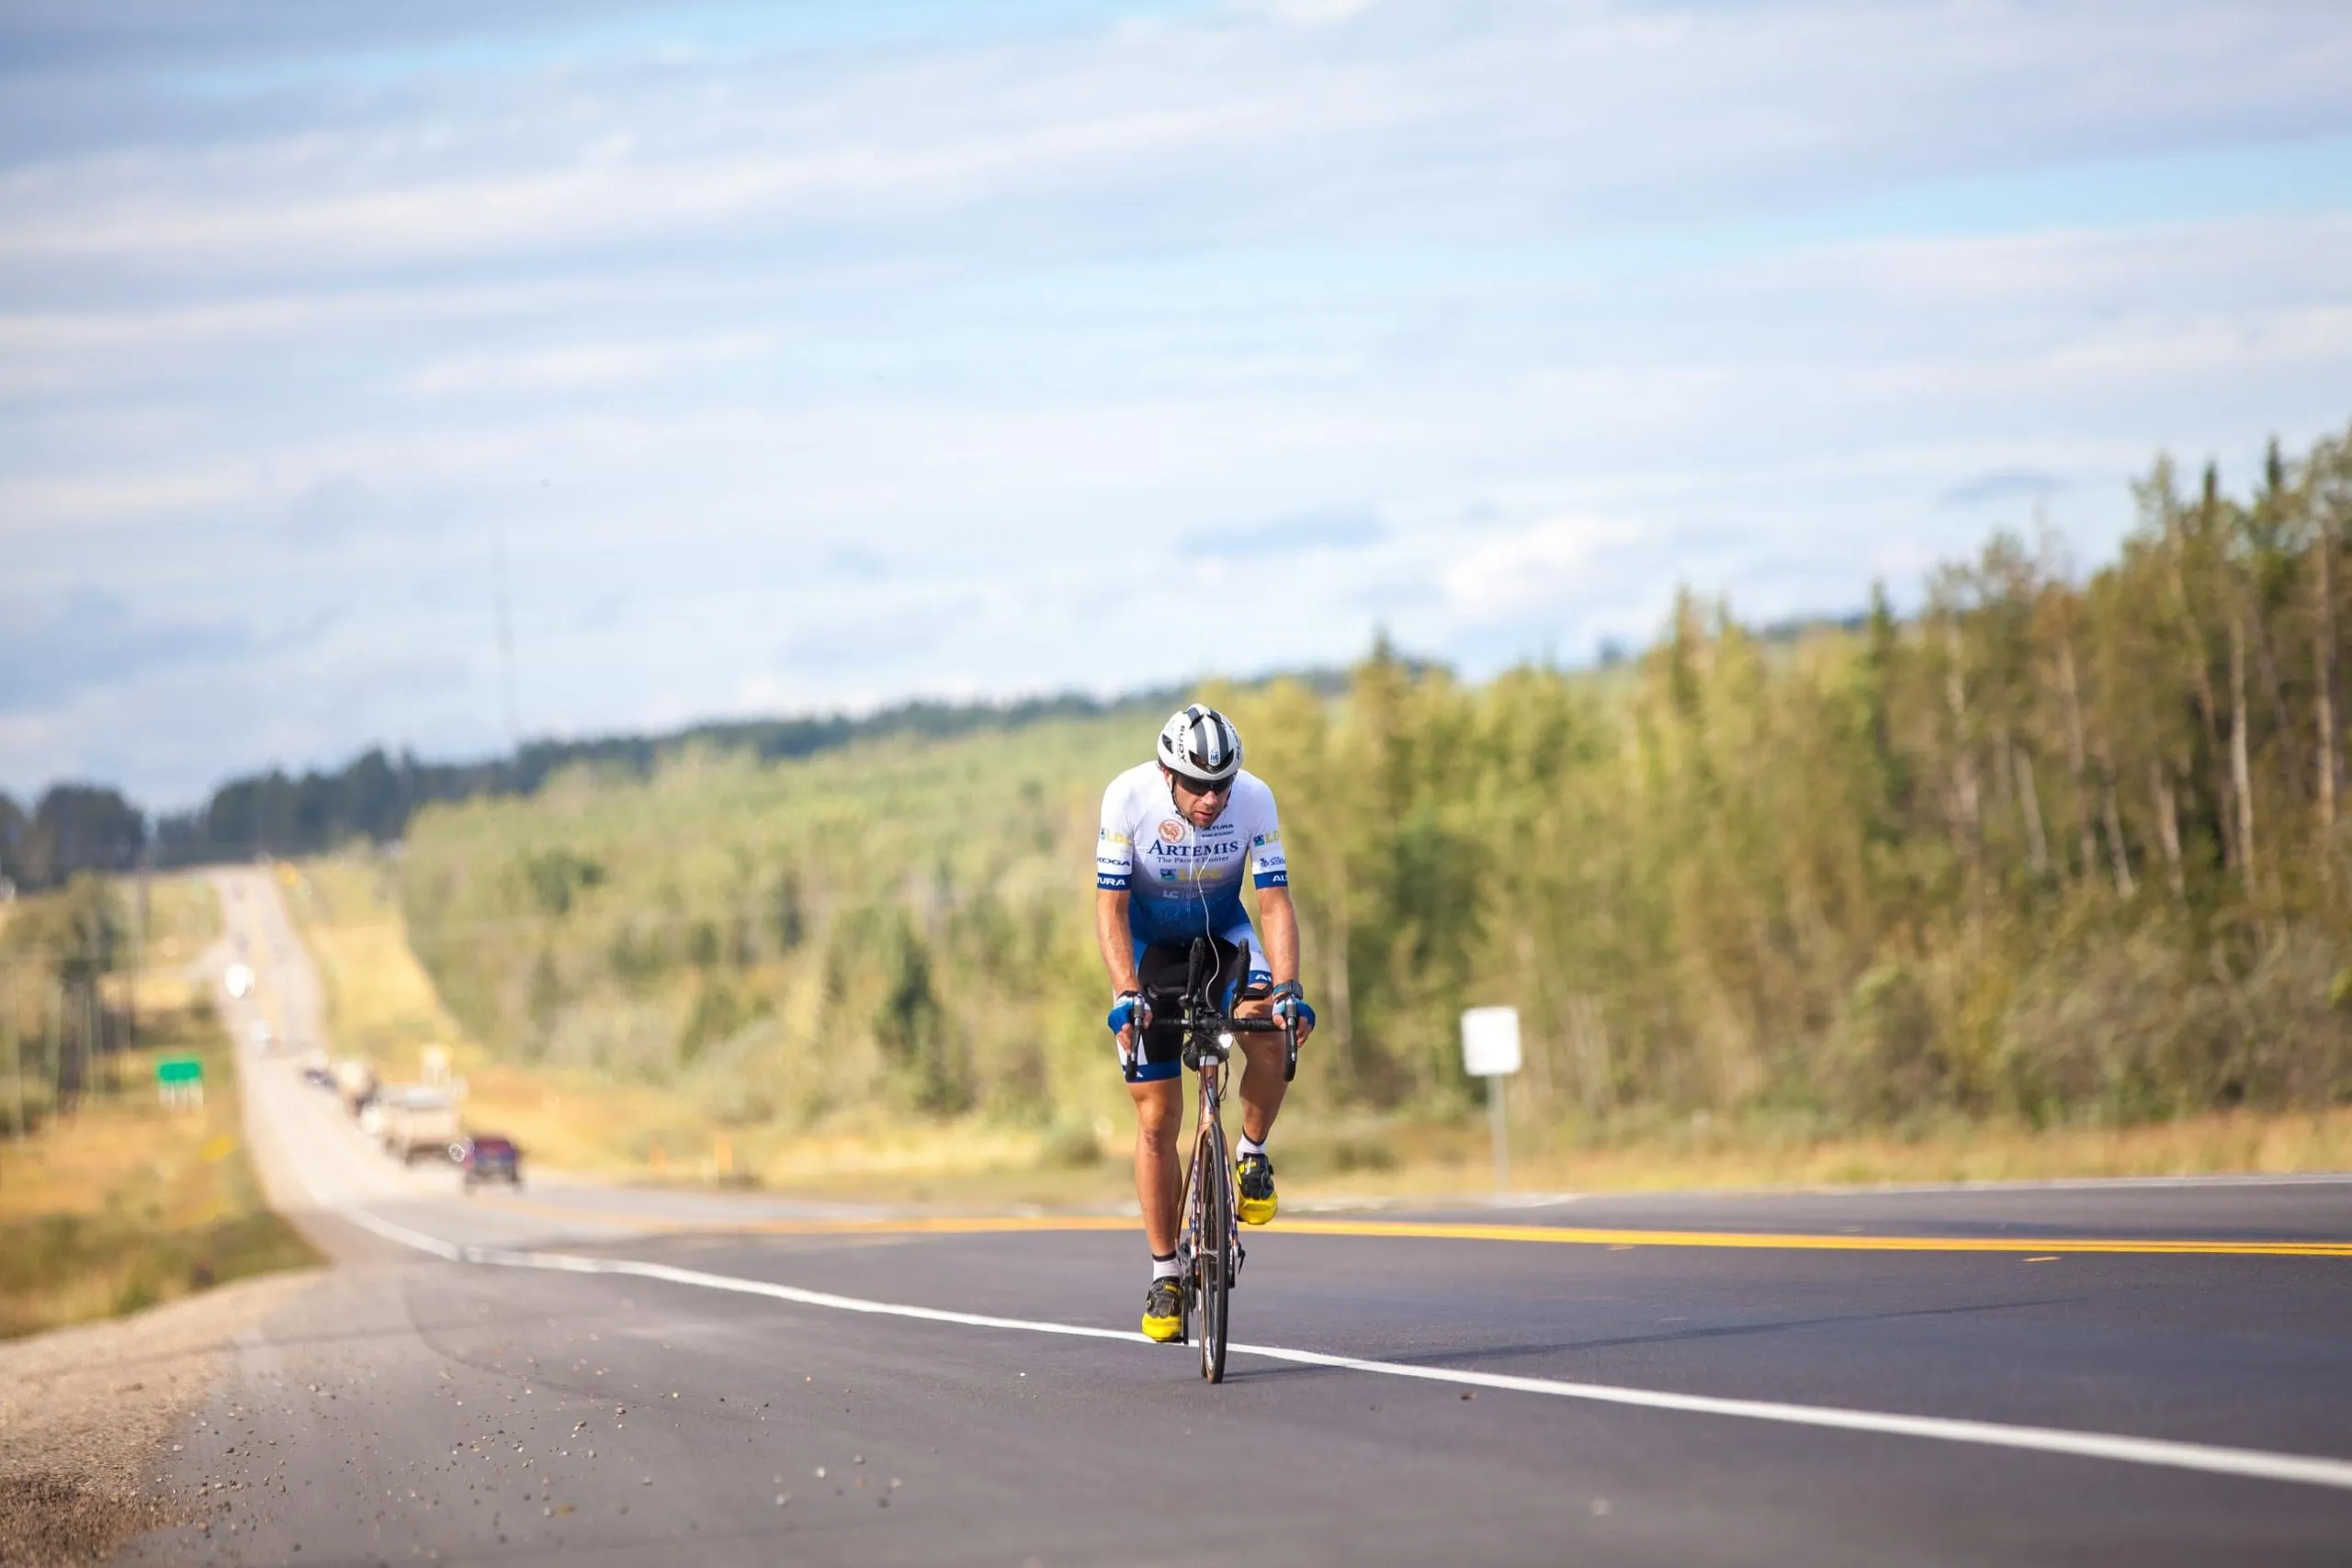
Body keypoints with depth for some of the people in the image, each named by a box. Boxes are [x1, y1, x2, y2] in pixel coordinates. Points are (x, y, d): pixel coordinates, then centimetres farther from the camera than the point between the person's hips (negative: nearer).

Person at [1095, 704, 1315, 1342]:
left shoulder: (1254, 799, -23)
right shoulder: (1129, 797, -27)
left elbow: (1275, 902, -21)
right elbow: (1111, 906, -25)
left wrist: (1288, 988, -35)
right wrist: (1126, 994, -37)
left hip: (1222, 935, 1)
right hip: (1149, 942, -1)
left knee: (1270, 1038, -31)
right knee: (1157, 1116, -4)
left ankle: (1252, 1155, -4)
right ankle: (1165, 1276, 4)